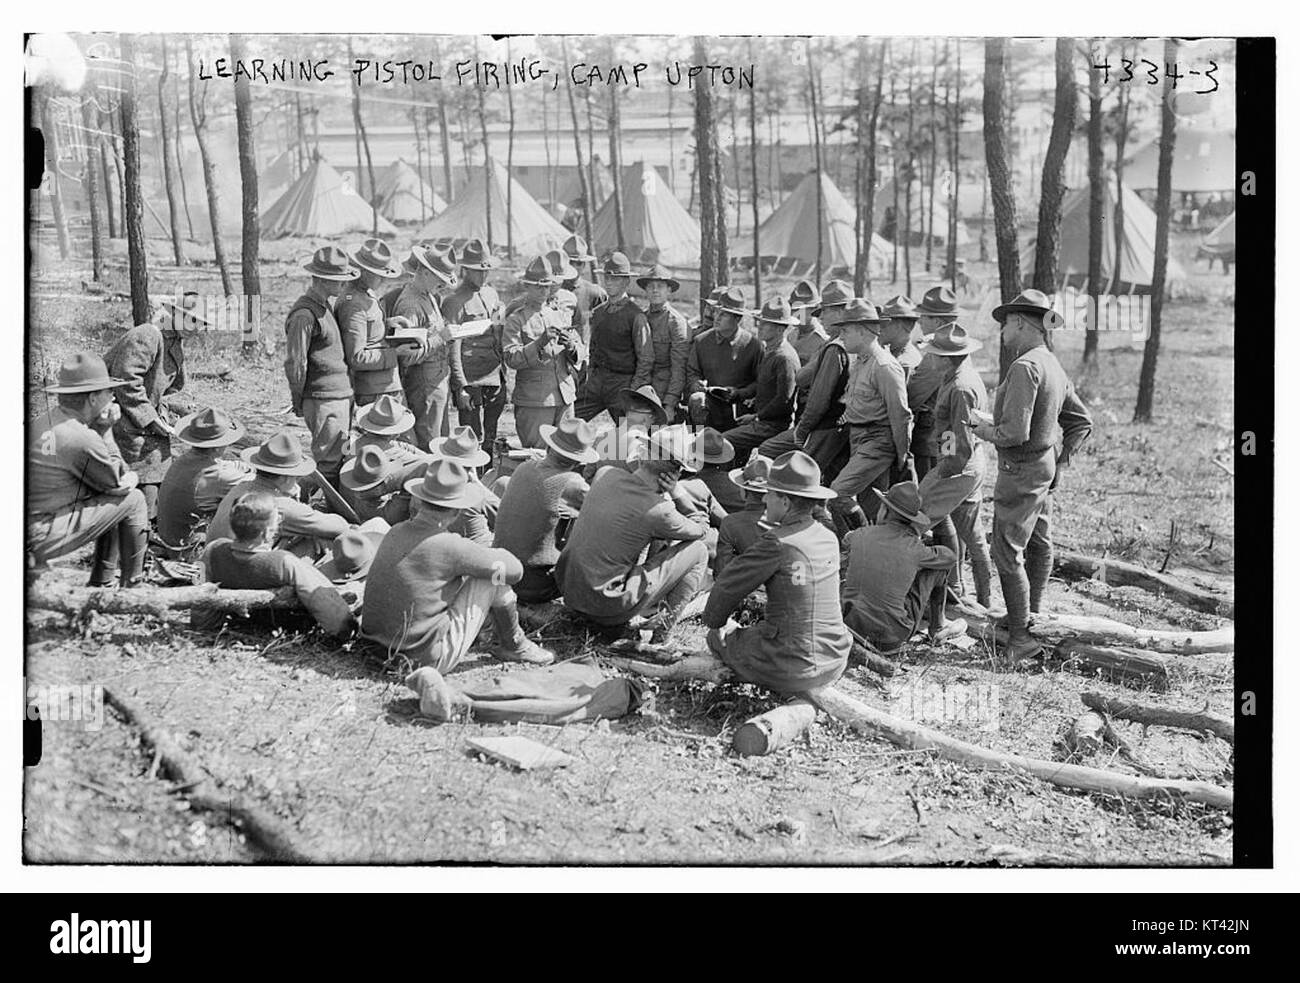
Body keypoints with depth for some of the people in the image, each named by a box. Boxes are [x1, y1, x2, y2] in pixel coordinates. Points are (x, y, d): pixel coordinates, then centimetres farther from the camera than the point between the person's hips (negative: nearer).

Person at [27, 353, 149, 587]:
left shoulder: (41, 422, 7)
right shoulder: (82, 439, -20)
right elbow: (121, 484, -5)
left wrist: (100, 430, 3)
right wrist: (105, 432, 2)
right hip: (42, 539, -9)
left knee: (111, 504, 23)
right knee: (133, 500, -1)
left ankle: (102, 584, 28)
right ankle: (134, 585, 11)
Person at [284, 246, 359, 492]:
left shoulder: (330, 304, 13)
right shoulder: (304, 314, -18)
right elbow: (295, 364, -15)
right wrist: (298, 403, -7)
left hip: (343, 395, 9)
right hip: (324, 400, -9)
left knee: (341, 460, 15)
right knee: (330, 465, -3)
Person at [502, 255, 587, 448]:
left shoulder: (558, 315, 16)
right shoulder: (515, 321, 1)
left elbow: (582, 353, 12)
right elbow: (511, 358, -13)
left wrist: (572, 346, -11)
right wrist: (540, 342, -24)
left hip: (565, 397, 5)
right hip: (533, 401, -5)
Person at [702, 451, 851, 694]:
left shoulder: (777, 544, -21)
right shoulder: (829, 538, -1)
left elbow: (729, 584, -9)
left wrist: (714, 622, 8)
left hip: (792, 672, -7)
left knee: (720, 635, 18)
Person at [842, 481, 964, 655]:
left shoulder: (859, 536, -5)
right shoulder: (913, 549, -12)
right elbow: (950, 557, 9)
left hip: (853, 627, 3)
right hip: (892, 637, -3)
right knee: (937, 567, 9)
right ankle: (938, 628, 29)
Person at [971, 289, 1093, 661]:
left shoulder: (1024, 367, -21)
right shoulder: (1053, 366, 9)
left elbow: (1016, 431, -27)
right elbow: (1082, 421, 17)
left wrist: (987, 431, -9)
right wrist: (1060, 457, 17)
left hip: (1021, 469, -10)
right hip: (1045, 465, 10)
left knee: (1007, 552, -6)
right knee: (1039, 543, 18)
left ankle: (1022, 637, -3)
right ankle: (1031, 618, 31)